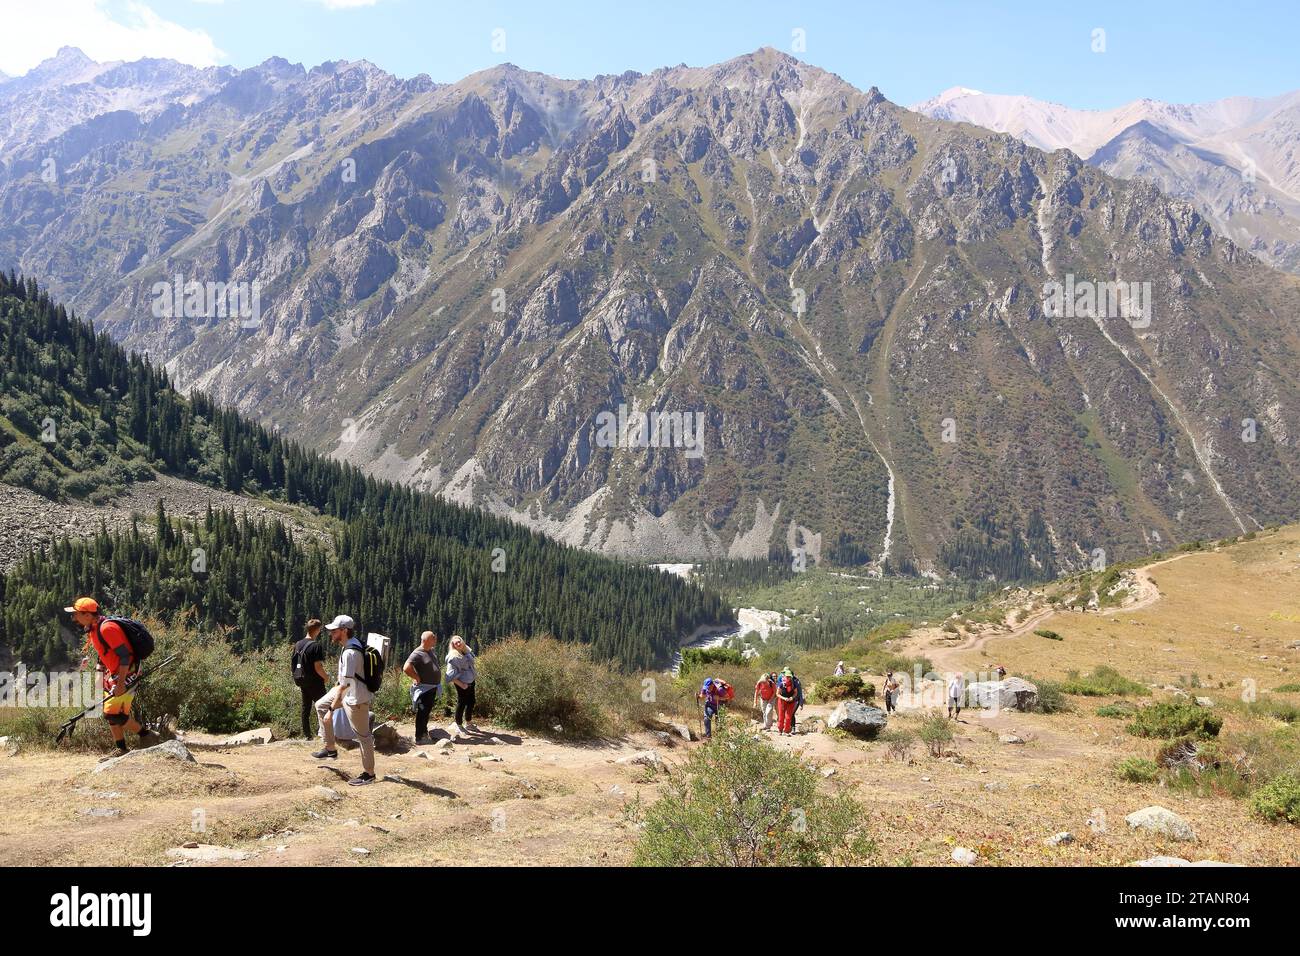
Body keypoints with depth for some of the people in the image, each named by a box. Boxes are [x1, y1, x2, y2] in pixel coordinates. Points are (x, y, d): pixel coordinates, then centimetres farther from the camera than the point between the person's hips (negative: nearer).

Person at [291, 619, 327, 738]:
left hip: (302, 681, 7)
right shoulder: (316, 646, -17)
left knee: (306, 707, 12)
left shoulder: (298, 645, 7)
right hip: (314, 682, -7)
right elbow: (318, 667, -21)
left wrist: (297, 680, 19)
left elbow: (294, 664, 11)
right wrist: (326, 677, -5)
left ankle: (307, 734, 15)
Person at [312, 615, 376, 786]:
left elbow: (344, 685, -29)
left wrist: (332, 710, -26)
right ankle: (330, 748, 24)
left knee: (363, 735, 0)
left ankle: (369, 773, 12)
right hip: (347, 691, 11)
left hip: (357, 698, -11)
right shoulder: (354, 643, 1)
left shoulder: (350, 653, -28)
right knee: (321, 705, 19)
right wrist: (338, 684, 30)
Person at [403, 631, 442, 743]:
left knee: (427, 712, 20)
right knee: (422, 712, -2)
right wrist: (418, 678, -21)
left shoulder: (430, 651, 9)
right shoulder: (417, 654, -19)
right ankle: (419, 737, 5)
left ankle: (424, 732, 33)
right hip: (424, 688, -9)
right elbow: (406, 669, -30)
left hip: (433, 687, 9)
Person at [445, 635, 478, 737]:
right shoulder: (453, 657, -19)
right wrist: (461, 685, -20)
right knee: (461, 704, 1)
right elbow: (451, 675, -21)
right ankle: (458, 726, 16)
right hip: (462, 684, -8)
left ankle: (468, 724, 33)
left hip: (471, 682, 8)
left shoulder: (468, 651, 5)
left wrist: (475, 675, 14)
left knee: (471, 702, 17)